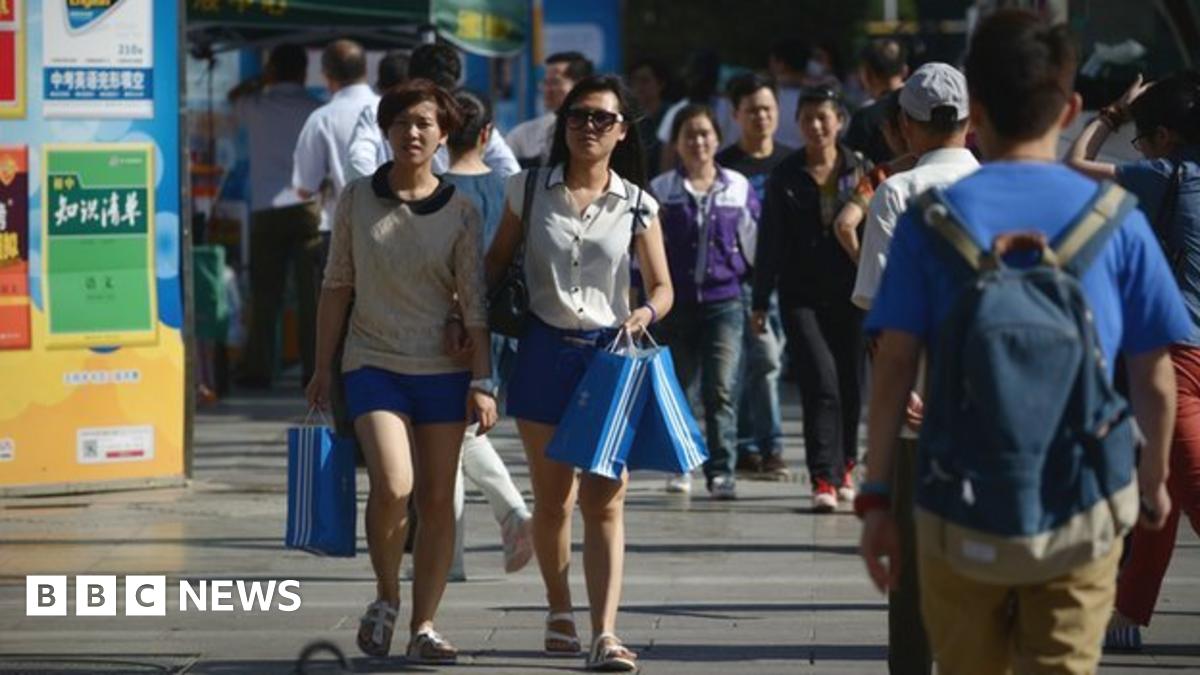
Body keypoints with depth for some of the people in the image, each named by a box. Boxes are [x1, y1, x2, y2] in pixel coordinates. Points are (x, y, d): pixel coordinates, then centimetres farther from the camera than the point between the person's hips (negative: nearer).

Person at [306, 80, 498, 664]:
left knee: (437, 500, 2)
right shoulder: (357, 200, 3)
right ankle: (386, 596, 5)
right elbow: (337, 286, 8)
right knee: (393, 485, -19)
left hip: (443, 370, 1)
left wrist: (482, 382, -7)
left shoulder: (460, 212, 1)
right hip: (374, 366, -1)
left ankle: (423, 627, 12)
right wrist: (322, 368, 7)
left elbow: (474, 302, 0)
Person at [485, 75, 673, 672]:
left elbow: (661, 286, 5)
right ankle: (559, 612, 30)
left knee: (604, 502, -7)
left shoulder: (636, 205, 2)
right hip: (543, 352, 1)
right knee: (552, 499, 8)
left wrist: (646, 313, -17)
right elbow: (498, 259, 12)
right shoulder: (531, 190, 3)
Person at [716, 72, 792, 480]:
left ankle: (744, 449, 17)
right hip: (743, 277, -5)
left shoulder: (790, 162, 12)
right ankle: (770, 448, -10)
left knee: (757, 363, 9)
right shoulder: (725, 167, -2)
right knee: (763, 357, -13)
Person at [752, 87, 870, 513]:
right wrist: (760, 302, 1)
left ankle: (844, 466, 30)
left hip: (849, 294, 1)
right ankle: (824, 479, -13)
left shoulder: (860, 171, 4)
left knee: (849, 384, 9)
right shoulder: (785, 177, 3)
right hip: (802, 296, -1)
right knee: (821, 381, -13)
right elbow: (770, 242, 3)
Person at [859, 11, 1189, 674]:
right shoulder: (1115, 219, -1)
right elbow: (1155, 380, 4)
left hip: (960, 514, 0)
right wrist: (1153, 481, 19)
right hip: (1083, 509, 0)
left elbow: (894, 369, -6)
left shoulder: (931, 219, -2)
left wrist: (875, 496, 0)